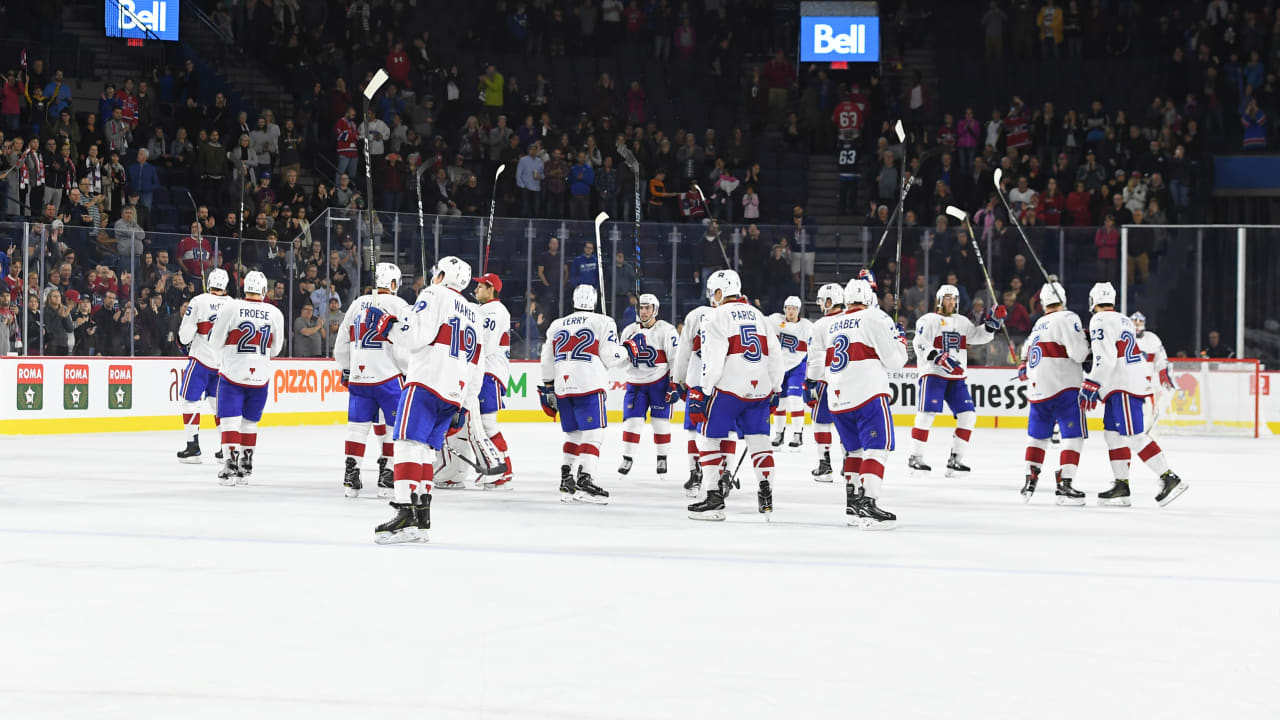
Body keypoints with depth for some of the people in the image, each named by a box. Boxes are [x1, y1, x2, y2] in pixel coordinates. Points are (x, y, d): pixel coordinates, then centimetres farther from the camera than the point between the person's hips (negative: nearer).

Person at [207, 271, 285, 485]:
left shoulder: (230, 308, -9)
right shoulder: (275, 314, -1)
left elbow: (215, 343, -3)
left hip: (233, 373, -3)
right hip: (260, 377, 3)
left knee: (230, 419, 0)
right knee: (250, 422, 15)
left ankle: (230, 466, -12)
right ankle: (245, 467, 19)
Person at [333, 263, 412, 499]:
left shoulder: (357, 304, 11)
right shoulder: (398, 306, -6)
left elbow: (341, 344, 15)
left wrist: (346, 371, 27)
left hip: (358, 377, 5)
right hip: (389, 376, -5)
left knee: (357, 425, 8)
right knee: (395, 426, 4)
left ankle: (350, 478, 5)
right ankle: (387, 477, 1)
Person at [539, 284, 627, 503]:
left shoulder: (556, 326, 17)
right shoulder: (603, 323, 1)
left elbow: (547, 361, 18)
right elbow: (610, 357, -4)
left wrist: (548, 390, 25)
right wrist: (625, 352, 16)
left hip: (562, 387, 6)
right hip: (589, 386, -5)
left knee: (573, 433, 17)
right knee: (592, 433, -7)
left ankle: (565, 480, 13)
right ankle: (584, 481, -19)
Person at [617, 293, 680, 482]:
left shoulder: (666, 330, -8)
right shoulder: (629, 331, 7)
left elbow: (675, 358, -9)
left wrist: (675, 385, -14)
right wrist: (622, 352, -9)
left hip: (660, 382, -3)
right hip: (635, 383, 4)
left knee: (660, 421, 1)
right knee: (632, 421, -2)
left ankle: (662, 459, 13)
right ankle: (627, 459, 6)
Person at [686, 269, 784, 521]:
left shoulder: (716, 317, -3)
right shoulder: (759, 315, 17)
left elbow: (712, 361, -13)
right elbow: (775, 357, 17)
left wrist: (701, 394, -11)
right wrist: (774, 390, 25)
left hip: (729, 388, -6)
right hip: (760, 388, 6)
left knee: (710, 439, 2)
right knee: (758, 438, 14)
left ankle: (715, 499, -4)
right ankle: (766, 495, 9)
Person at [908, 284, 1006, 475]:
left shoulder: (962, 322, 18)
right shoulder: (928, 321, -3)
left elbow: (978, 336, 19)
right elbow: (921, 346, -13)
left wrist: (992, 324, 2)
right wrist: (939, 358, -27)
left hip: (956, 377, 6)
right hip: (933, 374, -6)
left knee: (968, 416, -1)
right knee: (927, 414, -13)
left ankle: (955, 459, 3)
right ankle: (915, 458, -7)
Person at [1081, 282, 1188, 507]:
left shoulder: (1100, 321, -9)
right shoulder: (1124, 321, 20)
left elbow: (1105, 358, -19)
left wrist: (1090, 385, -17)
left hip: (1123, 387, -10)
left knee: (1135, 435, -12)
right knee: (1113, 432, 12)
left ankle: (1169, 478, -15)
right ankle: (1122, 485, 10)